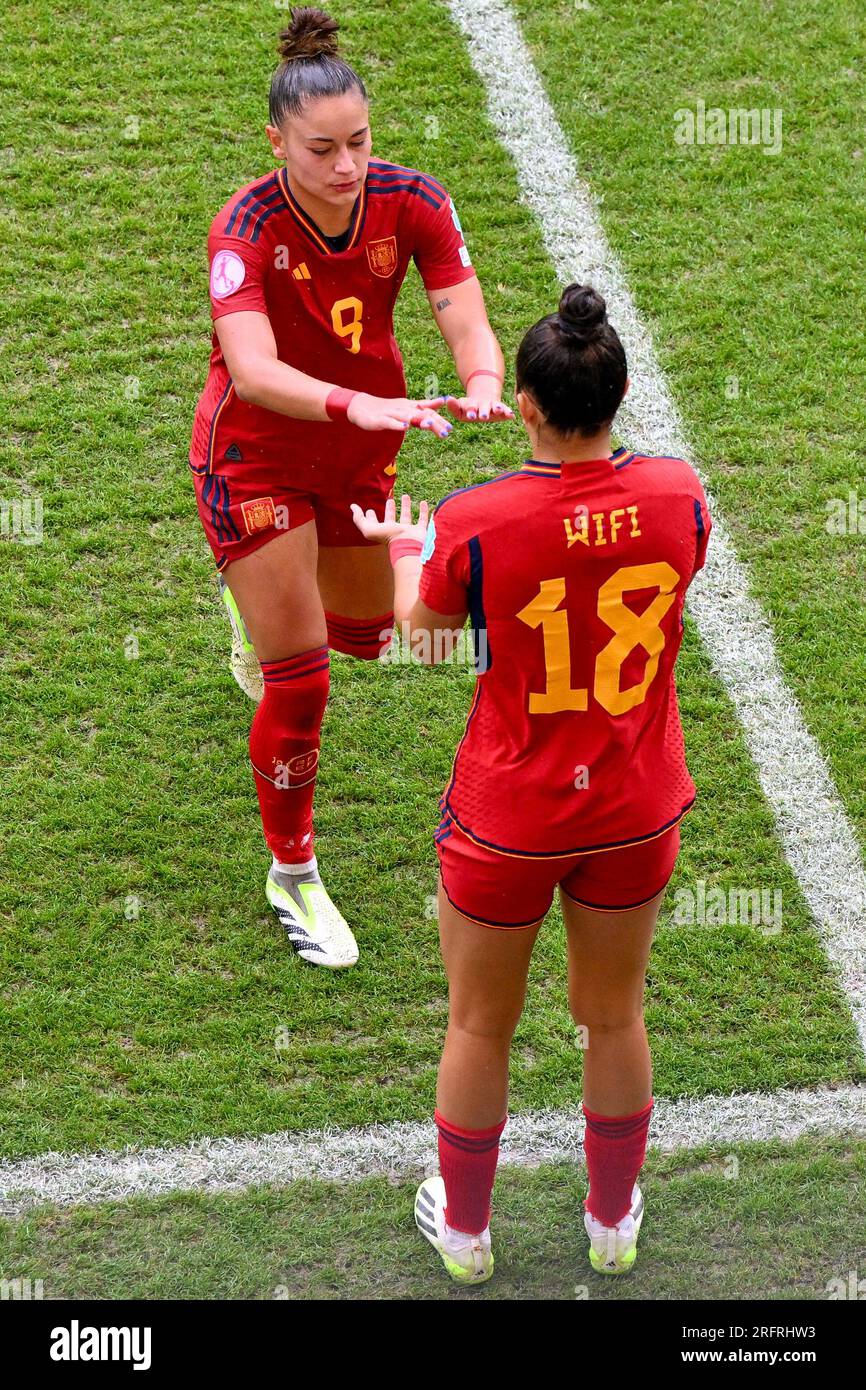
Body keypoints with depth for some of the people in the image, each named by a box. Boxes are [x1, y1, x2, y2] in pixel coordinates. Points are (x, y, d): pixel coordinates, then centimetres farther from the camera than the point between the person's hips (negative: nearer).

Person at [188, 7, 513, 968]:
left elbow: (467, 322, -22)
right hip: (255, 456, -5)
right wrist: (356, 402, -61)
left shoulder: (411, 202, -18)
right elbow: (253, 369, -43)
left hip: (362, 449, 5)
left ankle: (270, 597, 62)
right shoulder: (246, 229, -30)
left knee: (363, 637, 25)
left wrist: (481, 381, -46)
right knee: (299, 681, -6)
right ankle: (292, 878, 16)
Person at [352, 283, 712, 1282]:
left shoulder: (476, 523, -25)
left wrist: (403, 544, 19)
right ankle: (613, 1223, 44)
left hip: (508, 822, -3)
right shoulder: (677, 495, -17)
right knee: (615, 1018, 24)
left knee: (481, 1027, 20)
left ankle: (463, 1228, 40)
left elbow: (424, 621, -3)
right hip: (638, 813, 3)